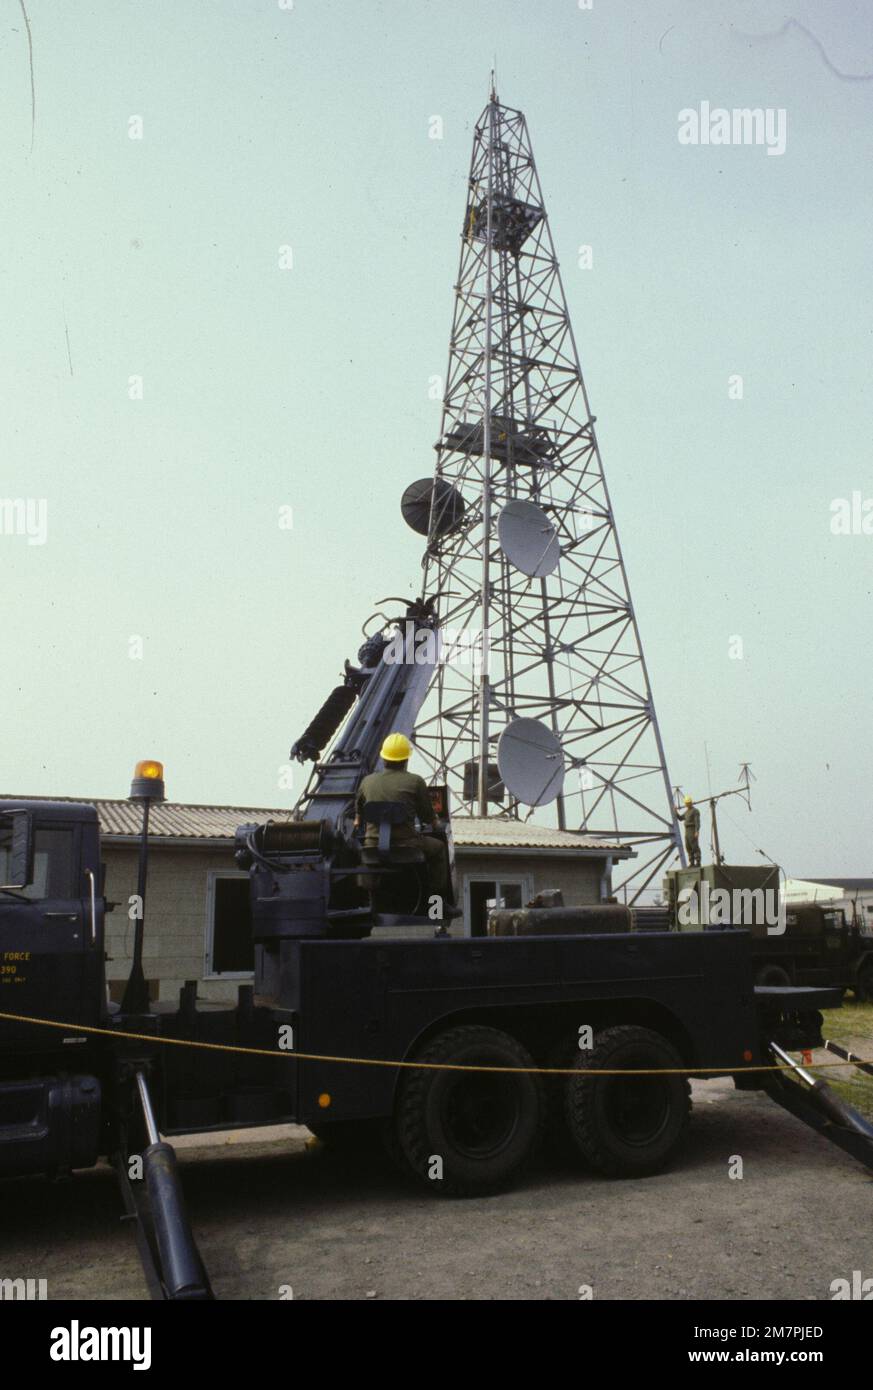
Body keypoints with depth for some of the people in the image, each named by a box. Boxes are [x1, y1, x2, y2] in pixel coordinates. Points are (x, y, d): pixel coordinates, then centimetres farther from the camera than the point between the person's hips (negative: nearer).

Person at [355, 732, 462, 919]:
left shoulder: (368, 781, 7)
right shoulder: (415, 781, -5)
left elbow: (359, 811, 26)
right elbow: (428, 817, 3)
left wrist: (358, 823, 50)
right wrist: (435, 821, 28)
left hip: (372, 847, 3)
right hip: (405, 846, -3)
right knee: (439, 847, 23)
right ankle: (440, 902, 21)